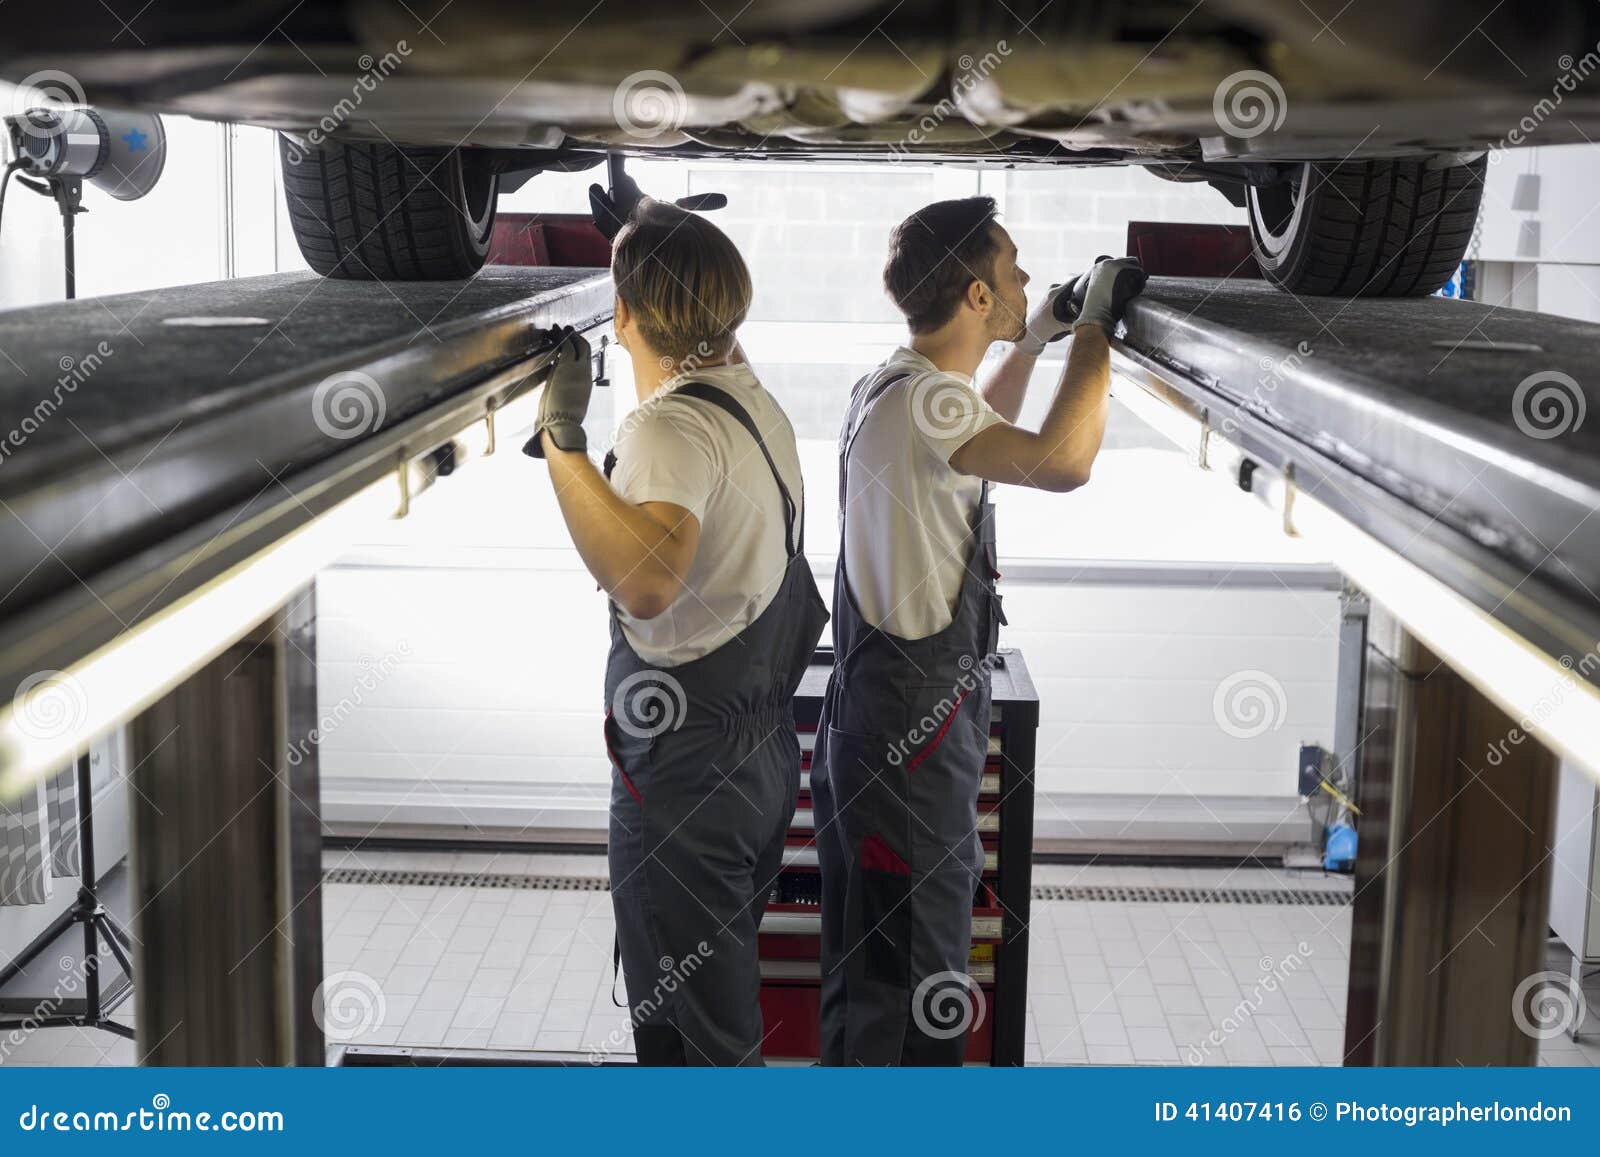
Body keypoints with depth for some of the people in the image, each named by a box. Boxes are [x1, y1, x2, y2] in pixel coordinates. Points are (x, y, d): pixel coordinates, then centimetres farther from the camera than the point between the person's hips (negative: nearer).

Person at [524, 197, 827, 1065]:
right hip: (762, 748, 9)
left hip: (683, 769, -9)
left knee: (689, 1028, 6)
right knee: (727, 985, 24)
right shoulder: (754, 400, 6)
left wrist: (562, 438, -40)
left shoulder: (672, 426, -24)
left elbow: (649, 580, -42)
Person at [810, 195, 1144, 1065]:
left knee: (873, 961, 22)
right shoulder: (920, 395, -21)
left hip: (878, 722, 11)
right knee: (904, 978, -2)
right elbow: (1062, 463, -37)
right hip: (910, 738, -11)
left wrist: (1035, 342, 23)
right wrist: (1095, 325, -22)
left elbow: (980, 441, 33)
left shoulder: (891, 388, 10)